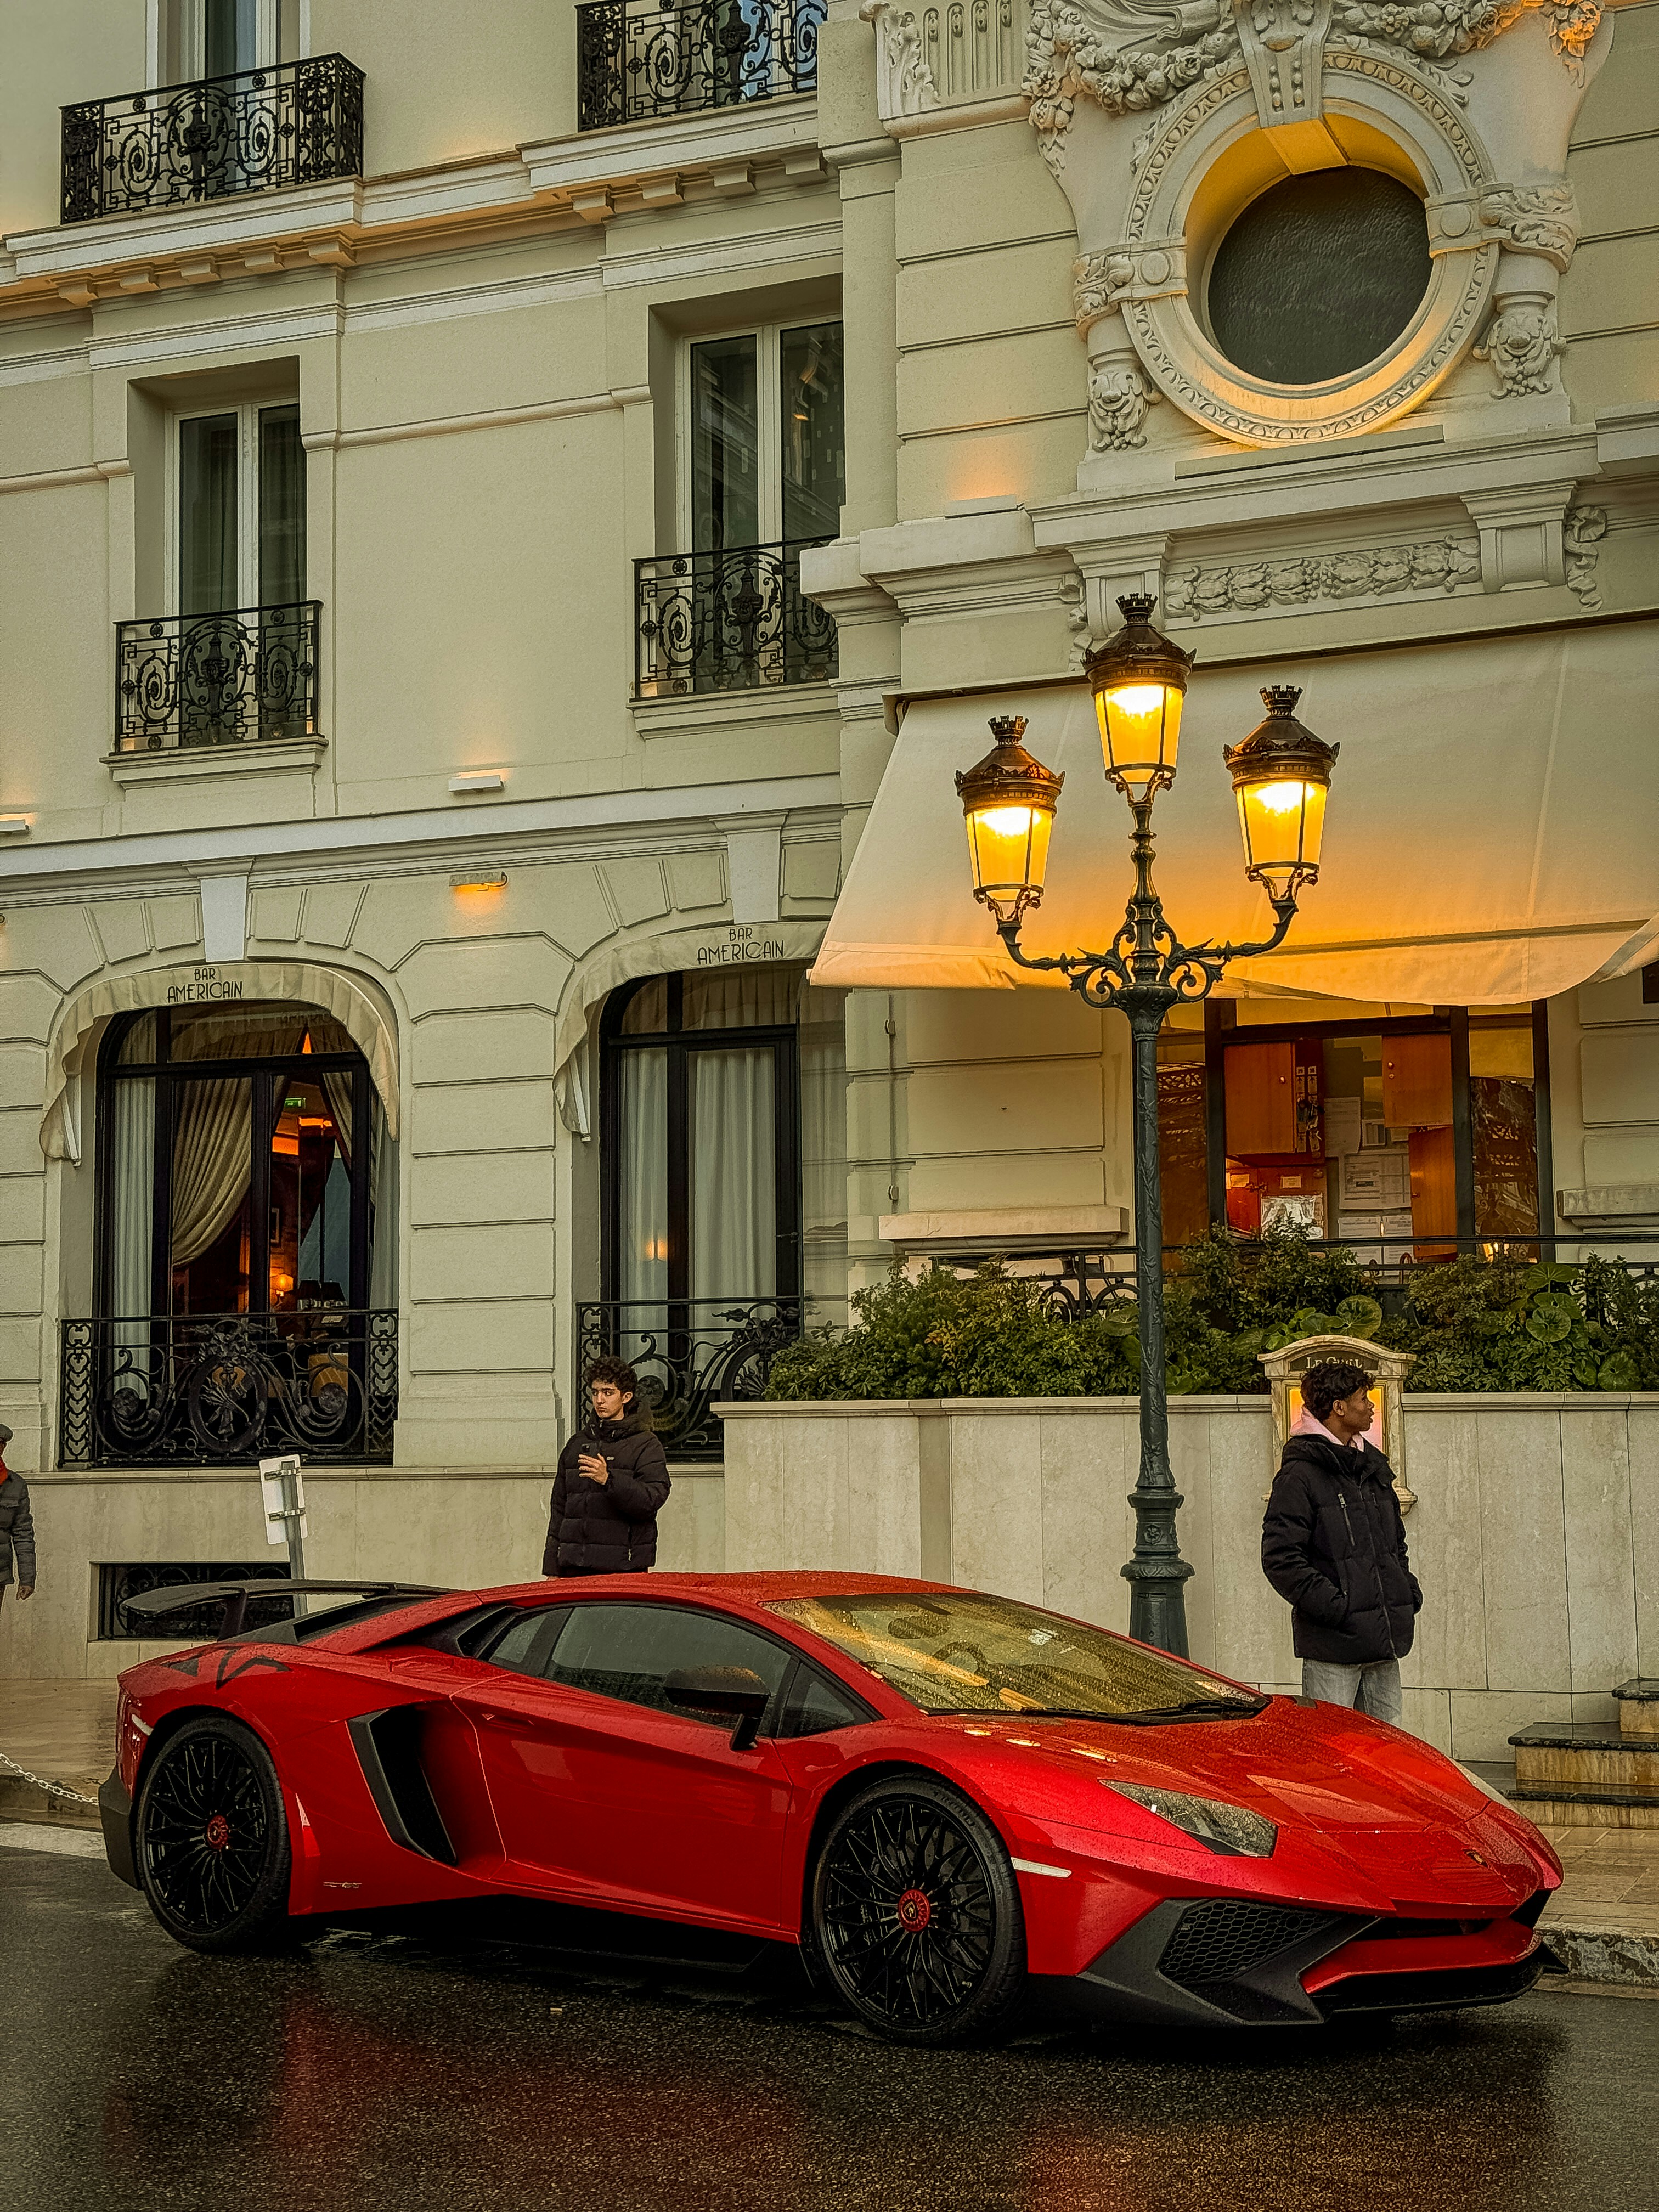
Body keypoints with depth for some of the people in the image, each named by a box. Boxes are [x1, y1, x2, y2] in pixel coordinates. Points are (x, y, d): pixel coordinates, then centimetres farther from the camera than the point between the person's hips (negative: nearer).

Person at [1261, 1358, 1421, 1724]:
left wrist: (1408, 1590, 14)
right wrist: (1331, 1605, -19)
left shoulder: (1372, 1467, 17)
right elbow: (1280, 1558, -14)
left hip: (1384, 1641, 8)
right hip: (1332, 1644, -8)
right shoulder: (1300, 1475, -9)